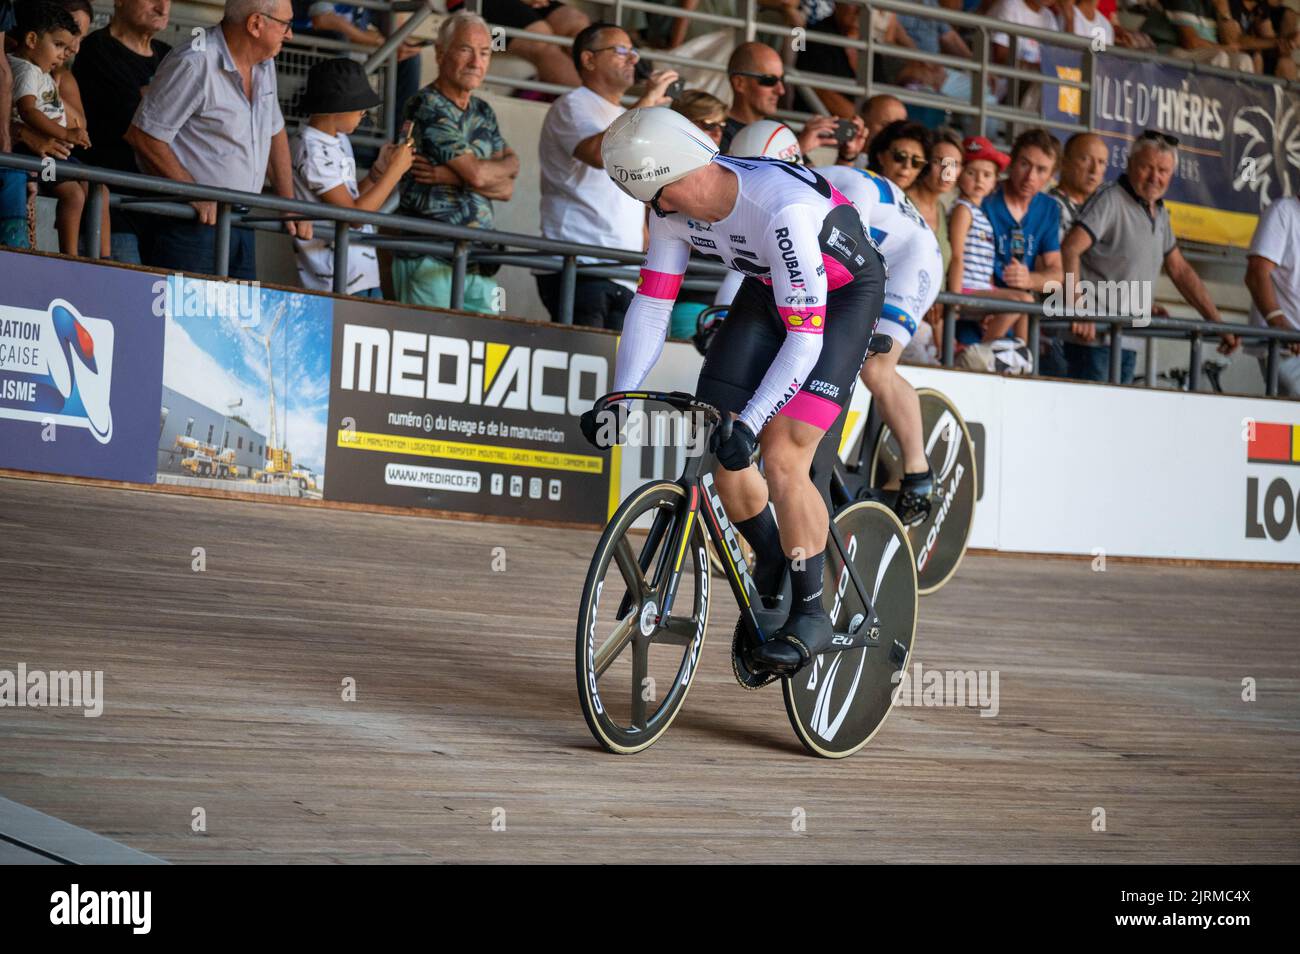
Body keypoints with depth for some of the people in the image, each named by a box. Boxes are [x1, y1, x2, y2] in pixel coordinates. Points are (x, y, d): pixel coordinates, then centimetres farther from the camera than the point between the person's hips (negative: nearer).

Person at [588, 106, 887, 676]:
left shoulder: (783, 209, -38)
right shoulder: (674, 205, -17)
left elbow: (804, 341, -38)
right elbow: (651, 304, -9)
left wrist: (749, 424, -44)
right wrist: (618, 400, -18)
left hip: (842, 294, -7)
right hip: (768, 287, 7)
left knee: (782, 457, -19)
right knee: (718, 448, -5)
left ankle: (811, 614, -6)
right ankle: (771, 566, 20)